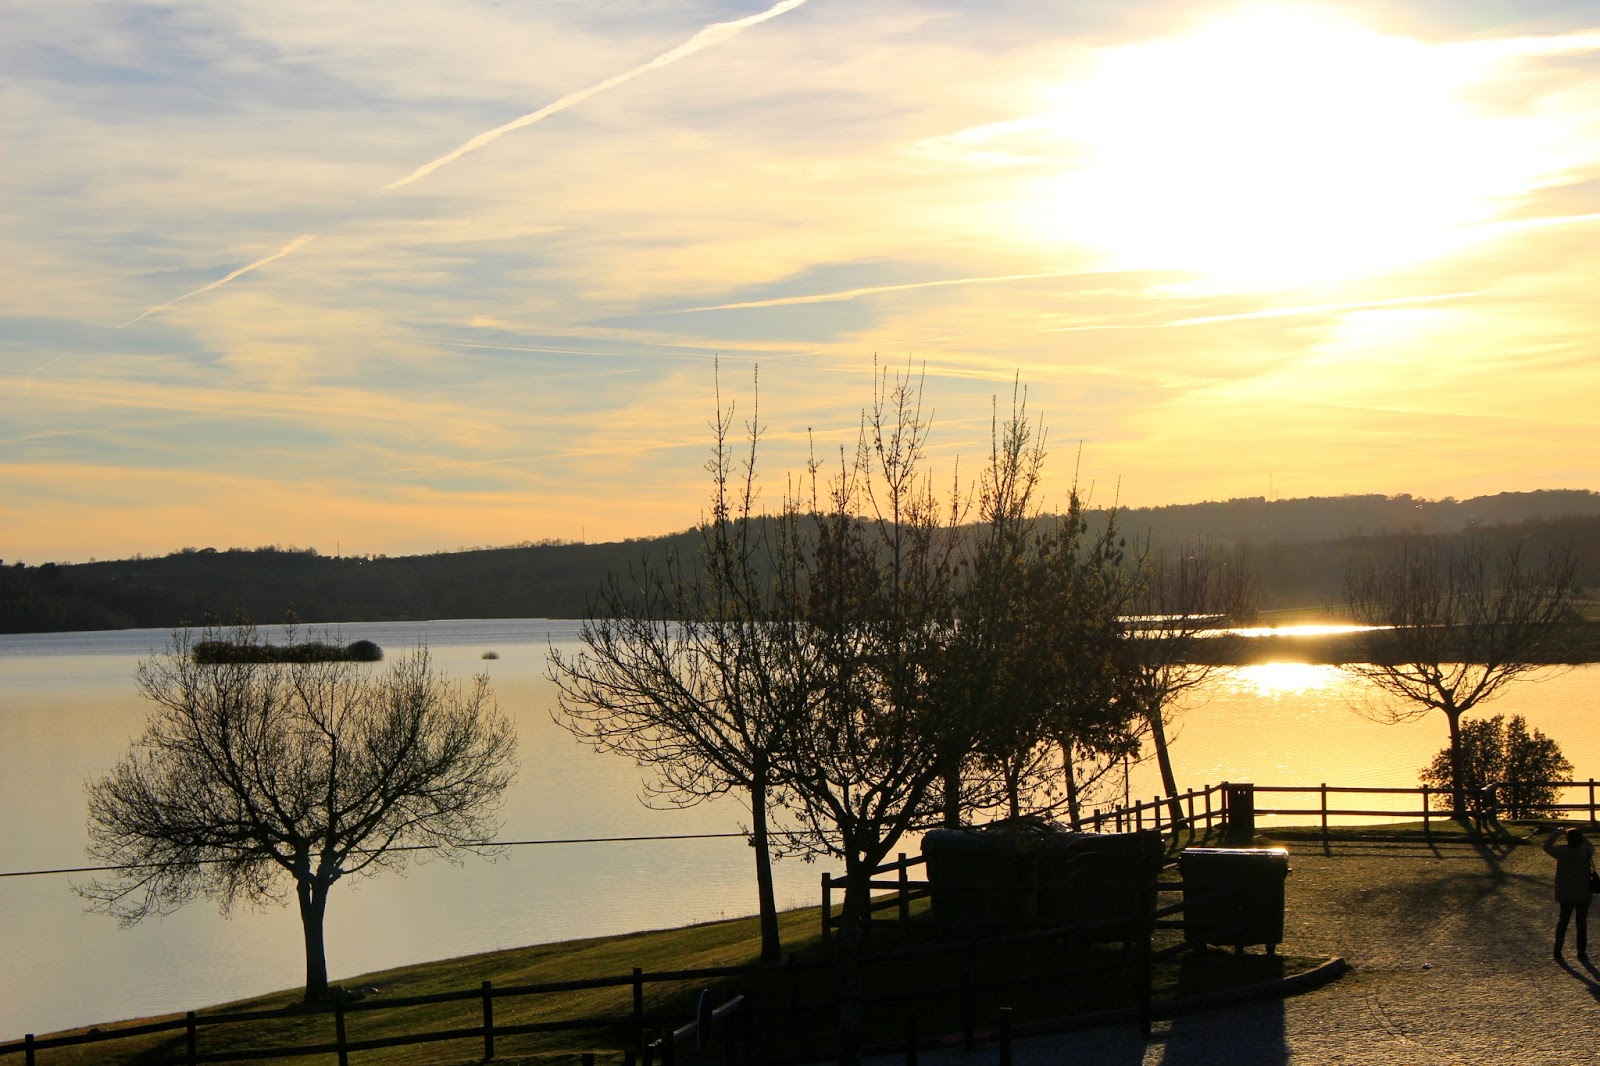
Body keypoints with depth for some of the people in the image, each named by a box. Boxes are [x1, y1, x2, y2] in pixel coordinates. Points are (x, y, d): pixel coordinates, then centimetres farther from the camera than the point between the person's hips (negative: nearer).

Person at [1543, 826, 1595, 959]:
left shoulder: (1562, 851, -14)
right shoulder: (1585, 850, -14)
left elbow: (1547, 847, 4)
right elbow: (1592, 847, 12)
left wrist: (1556, 833, 12)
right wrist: (1579, 837, 11)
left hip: (1566, 894, 1)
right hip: (1583, 894, -1)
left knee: (1563, 920, 15)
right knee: (1582, 922, 10)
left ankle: (1558, 950, 14)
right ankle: (1582, 952, 10)